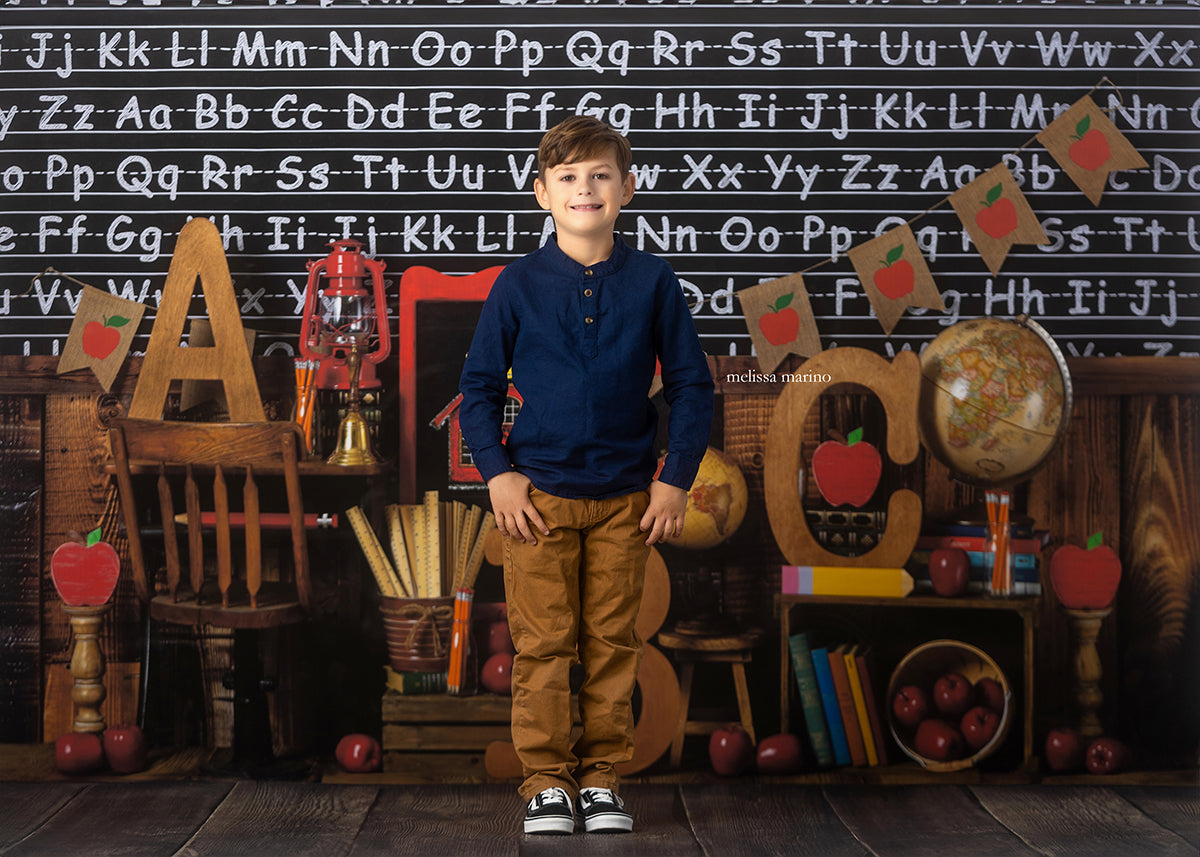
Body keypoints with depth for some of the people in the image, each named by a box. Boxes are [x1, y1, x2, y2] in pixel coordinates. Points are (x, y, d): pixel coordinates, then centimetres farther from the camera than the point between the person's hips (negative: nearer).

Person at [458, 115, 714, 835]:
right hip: (539, 492, 0)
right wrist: (497, 474, -4)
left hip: (627, 497, 1)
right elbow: (480, 385, 5)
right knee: (543, 644, 2)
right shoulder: (520, 284, 0)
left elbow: (692, 385, 5)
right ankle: (547, 780, 14)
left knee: (613, 642, 7)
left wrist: (677, 478, -1)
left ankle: (603, 777, 19)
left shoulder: (652, 281, 1)